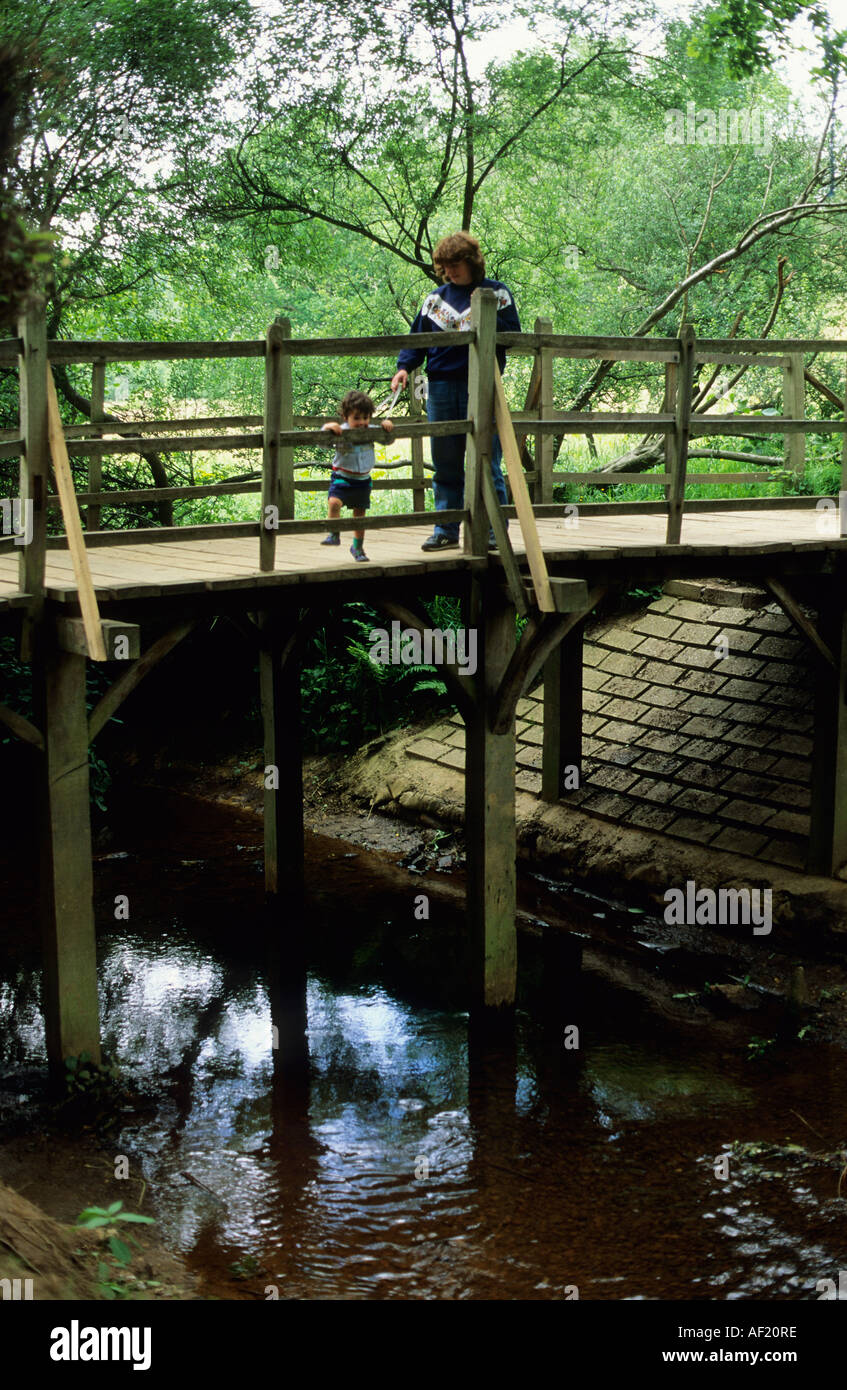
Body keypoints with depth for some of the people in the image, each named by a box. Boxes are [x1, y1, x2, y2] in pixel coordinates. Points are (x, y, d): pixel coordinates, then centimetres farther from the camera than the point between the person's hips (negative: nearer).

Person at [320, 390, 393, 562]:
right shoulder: (341, 431, -12)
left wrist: (386, 425, -5)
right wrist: (328, 426, -35)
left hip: (362, 479, 4)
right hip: (342, 478, -4)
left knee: (360, 513, 13)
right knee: (334, 502, -29)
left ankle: (358, 546, 28)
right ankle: (334, 535, -14)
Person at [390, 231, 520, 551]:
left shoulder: (496, 293, 7)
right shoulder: (435, 298, 16)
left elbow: (512, 334, 0)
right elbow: (418, 338, 14)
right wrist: (404, 366, -3)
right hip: (441, 386, 4)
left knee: (487, 462, -4)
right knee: (445, 463, 6)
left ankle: (494, 531, 2)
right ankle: (446, 529, 12)